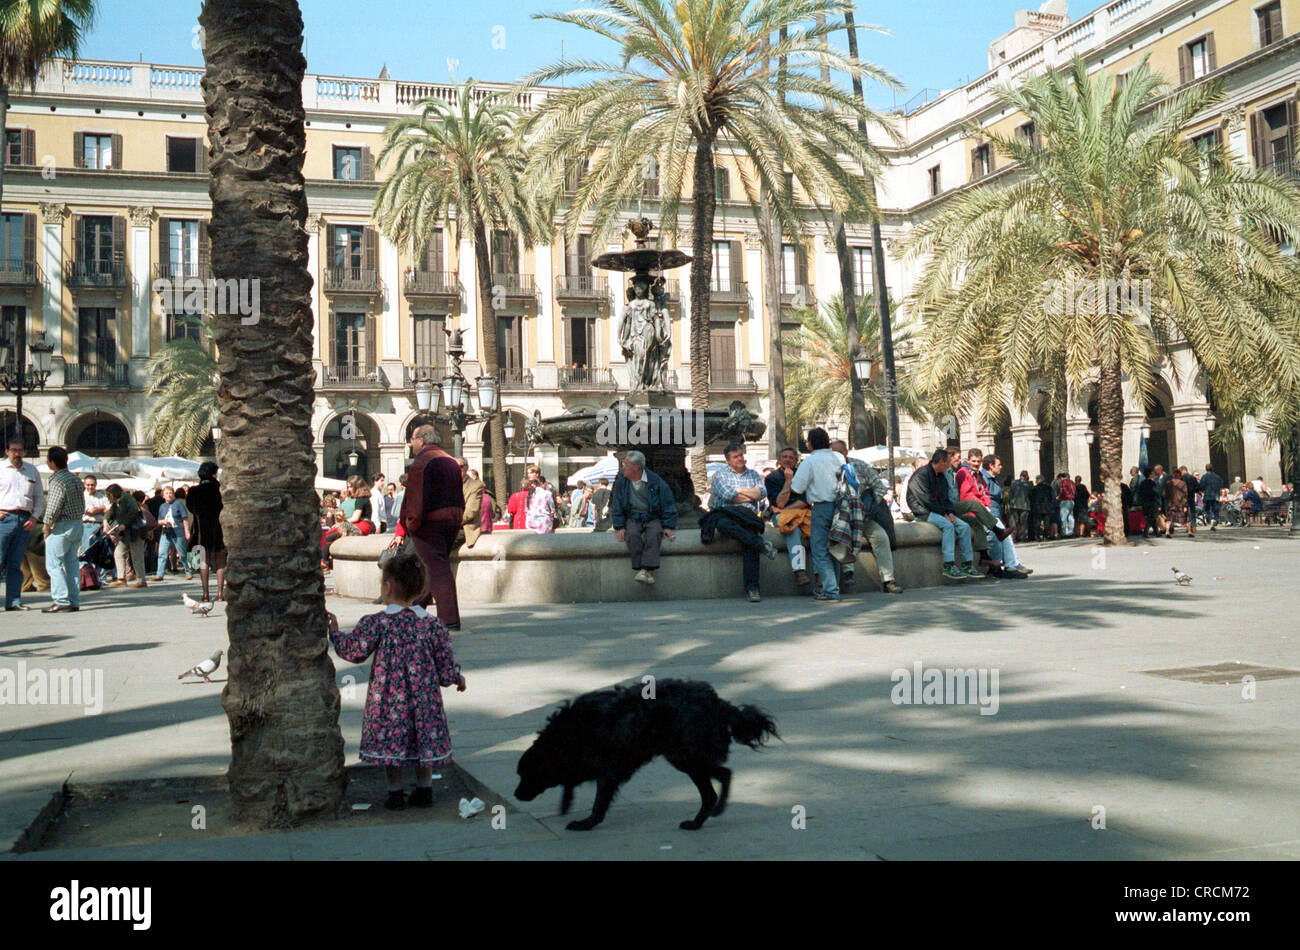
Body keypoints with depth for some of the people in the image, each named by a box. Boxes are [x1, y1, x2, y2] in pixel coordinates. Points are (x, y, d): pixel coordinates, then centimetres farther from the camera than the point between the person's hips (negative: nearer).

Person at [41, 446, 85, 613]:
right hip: (77, 524, 8)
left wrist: (46, 529, -7)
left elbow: (53, 509, -18)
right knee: (72, 563, 11)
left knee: (54, 564, -4)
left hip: (61, 527, -8)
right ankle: (74, 601, 11)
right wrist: (76, 518, 16)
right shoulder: (75, 479, 11)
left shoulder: (58, 481, -16)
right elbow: (82, 506, 15)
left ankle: (62, 602, -8)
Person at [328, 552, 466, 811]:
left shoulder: (376, 623, -12)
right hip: (423, 699, 2)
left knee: (389, 741, 10)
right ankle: (424, 790, 21)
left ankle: (395, 793, 14)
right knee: (425, 741, 15)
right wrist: (458, 678, 21)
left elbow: (353, 651, -8)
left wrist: (334, 631, 9)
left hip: (387, 700, -2)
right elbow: (446, 666, 0)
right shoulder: (433, 625, -4)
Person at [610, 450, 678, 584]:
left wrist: (668, 527, -7)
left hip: (653, 518, -1)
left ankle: (646, 569, -41)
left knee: (653, 534, -33)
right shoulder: (621, 482, 2)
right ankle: (640, 568, -33)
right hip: (632, 519, 2)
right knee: (632, 535, -31)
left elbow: (668, 505, 1)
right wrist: (620, 527, -7)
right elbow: (616, 506, 5)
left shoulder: (655, 481, -4)